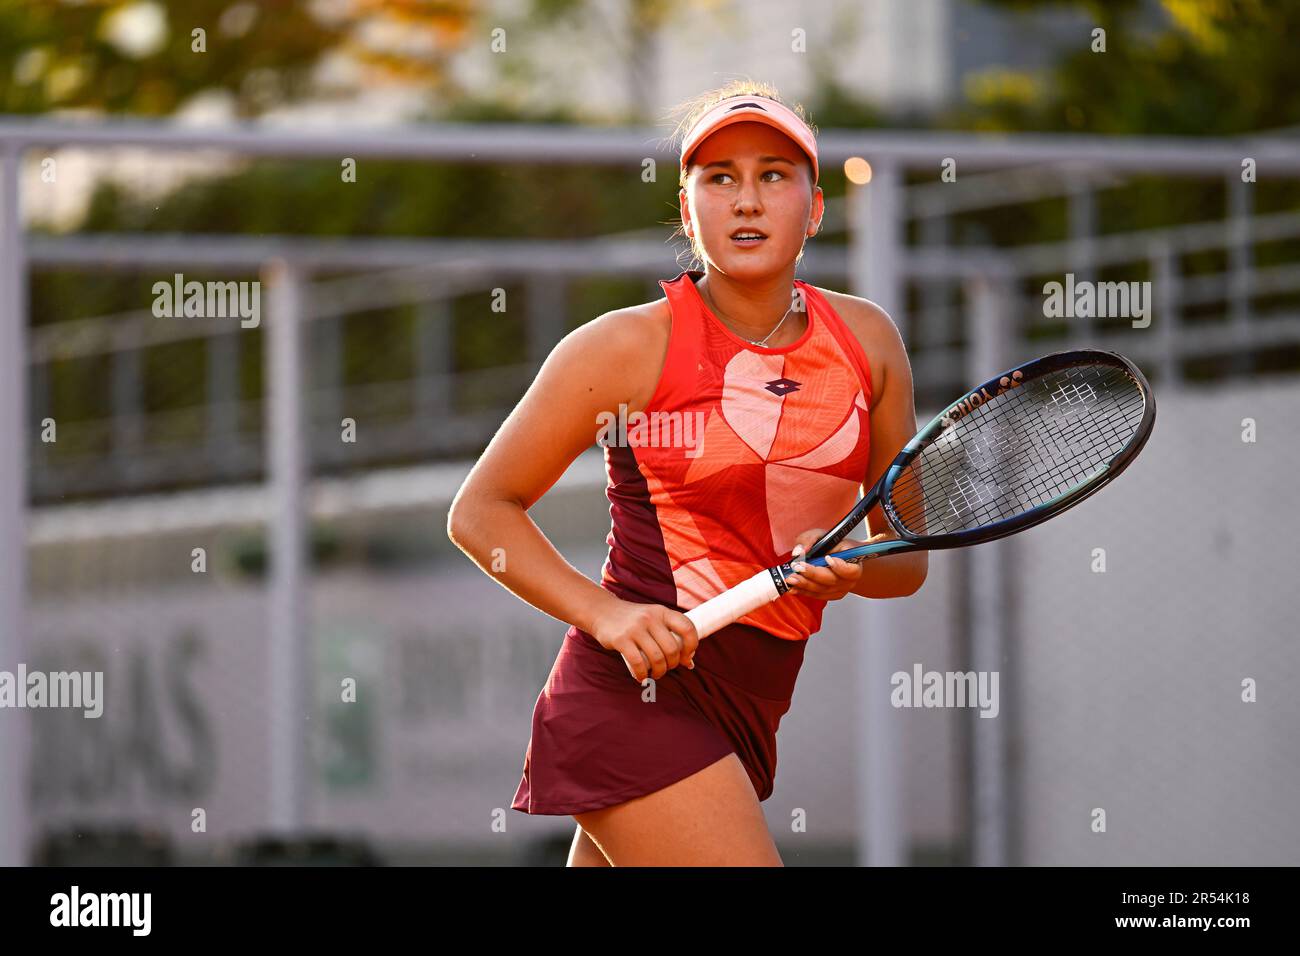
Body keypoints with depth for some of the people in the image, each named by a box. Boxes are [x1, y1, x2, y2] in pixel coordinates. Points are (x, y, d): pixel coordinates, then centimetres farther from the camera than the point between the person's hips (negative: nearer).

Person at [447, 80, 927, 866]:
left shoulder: (866, 340, 7)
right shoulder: (627, 347, -6)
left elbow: (906, 557, 14)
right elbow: (481, 512, 1)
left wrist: (849, 569, -10)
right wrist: (606, 614, -14)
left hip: (740, 711, 6)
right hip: (635, 694, -6)